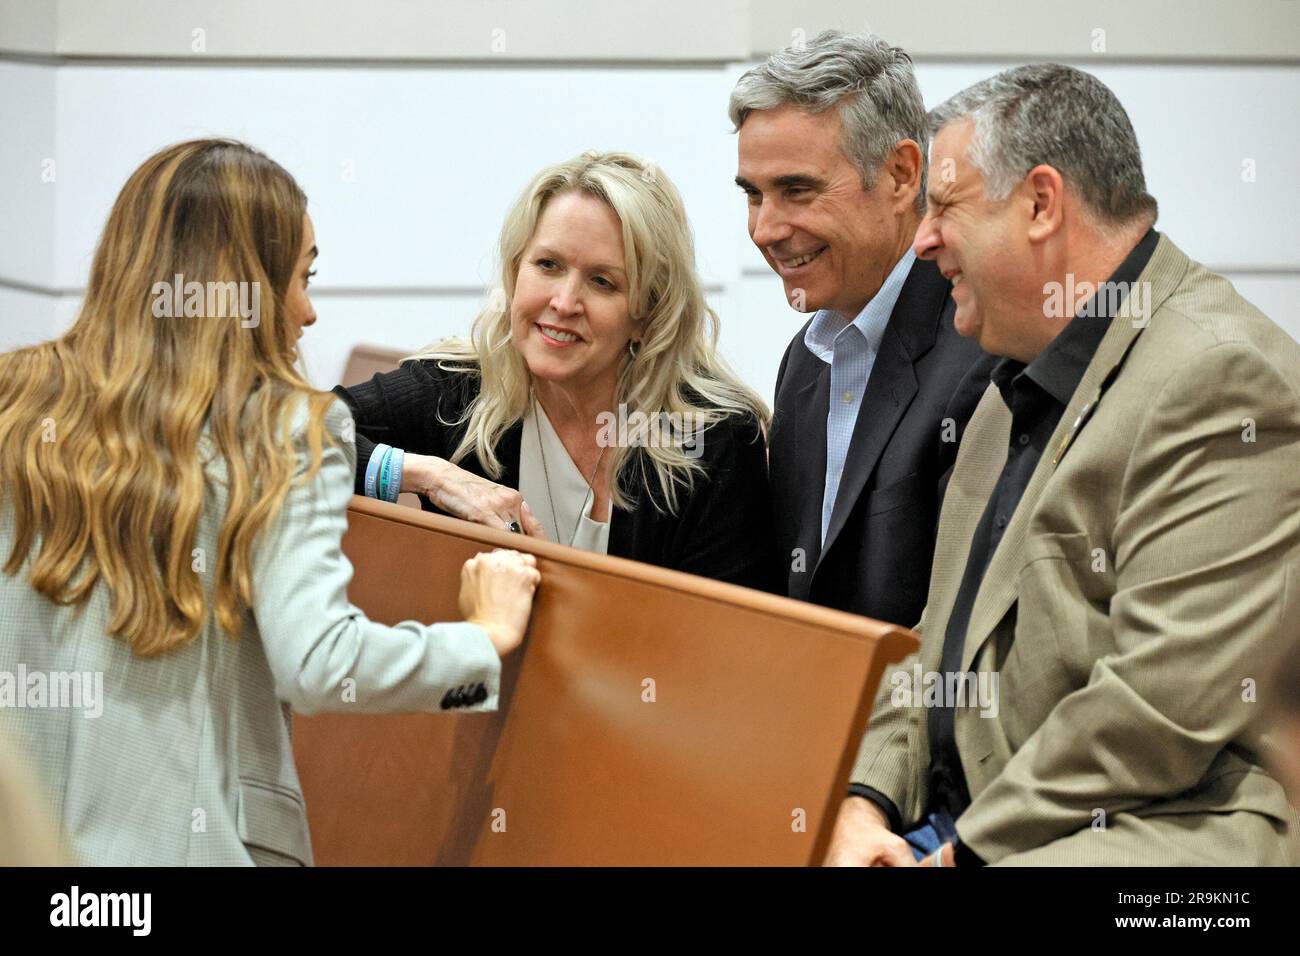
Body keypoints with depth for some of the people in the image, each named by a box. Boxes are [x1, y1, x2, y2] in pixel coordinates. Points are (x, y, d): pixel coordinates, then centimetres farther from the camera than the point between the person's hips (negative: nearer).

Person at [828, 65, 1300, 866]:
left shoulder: (1225, 377, -13)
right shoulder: (1030, 380, 19)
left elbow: (1167, 705, -19)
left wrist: (966, 850, -15)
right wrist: (865, 803, 3)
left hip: (1157, 827, -9)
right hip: (958, 820, 9)